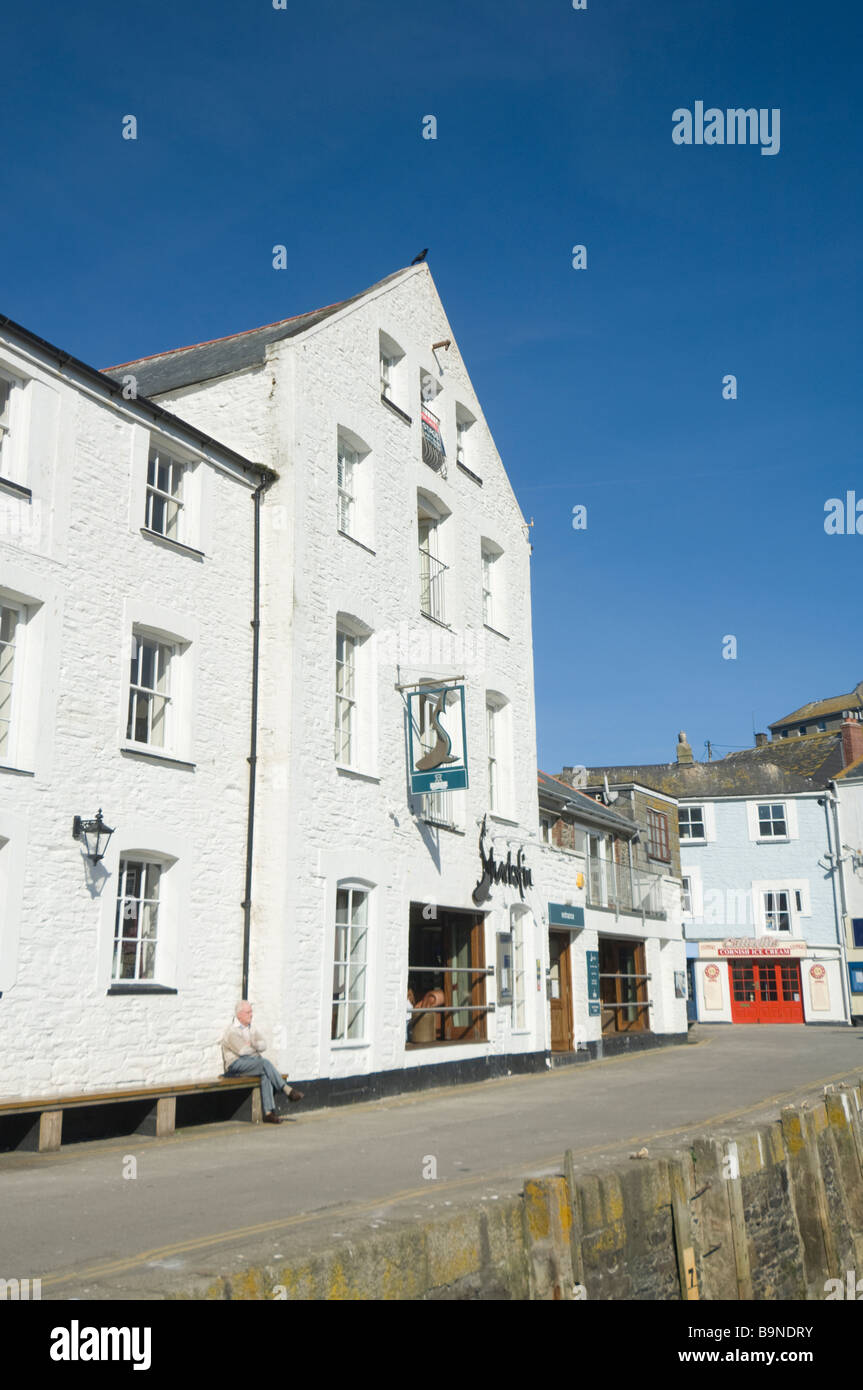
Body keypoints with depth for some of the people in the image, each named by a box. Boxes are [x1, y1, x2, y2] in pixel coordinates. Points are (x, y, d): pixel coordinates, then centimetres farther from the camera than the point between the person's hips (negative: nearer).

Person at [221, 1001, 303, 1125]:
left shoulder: (252, 1030, 21)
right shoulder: (231, 1031, -3)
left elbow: (263, 1044, 7)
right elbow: (242, 1050, -16)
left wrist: (252, 1045, -12)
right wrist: (256, 1049, 2)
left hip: (253, 1062, 6)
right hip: (236, 1065, -6)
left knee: (265, 1075, -28)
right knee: (265, 1062, -31)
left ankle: (269, 1113, -35)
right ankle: (288, 1090, -27)